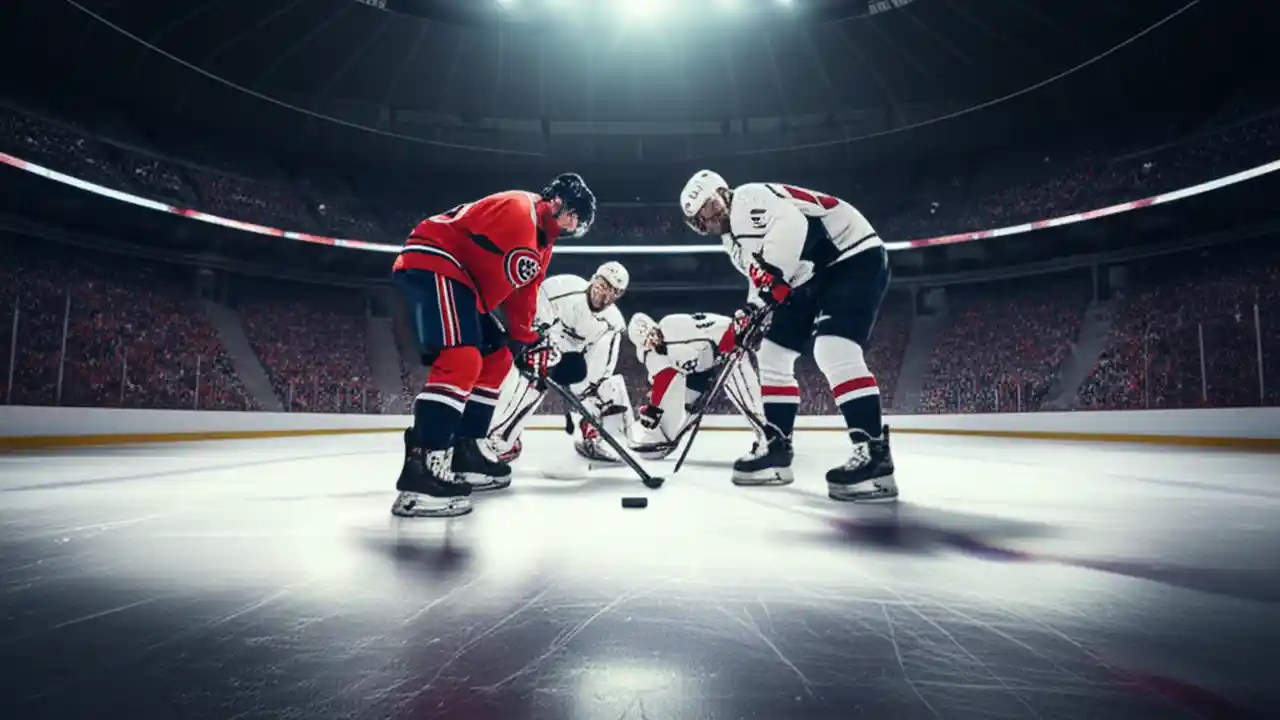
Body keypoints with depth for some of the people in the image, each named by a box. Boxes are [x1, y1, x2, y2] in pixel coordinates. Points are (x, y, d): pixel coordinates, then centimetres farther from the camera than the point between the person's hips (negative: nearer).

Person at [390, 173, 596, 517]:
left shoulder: (543, 237, 19)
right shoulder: (519, 209, -13)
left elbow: (523, 291, 19)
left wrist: (527, 341, 11)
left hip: (457, 276, 11)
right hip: (431, 263, -11)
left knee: (496, 358, 12)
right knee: (462, 360, -26)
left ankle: (463, 453, 16)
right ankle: (420, 474, -31)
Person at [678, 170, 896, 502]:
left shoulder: (749, 198, -14)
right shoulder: (734, 239, 16)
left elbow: (789, 227, -31)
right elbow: (761, 278, 21)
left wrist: (770, 279, -33)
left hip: (854, 257, -10)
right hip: (811, 278, 10)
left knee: (833, 350, -28)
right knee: (773, 353, 7)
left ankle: (874, 453, -27)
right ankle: (777, 443, 14)